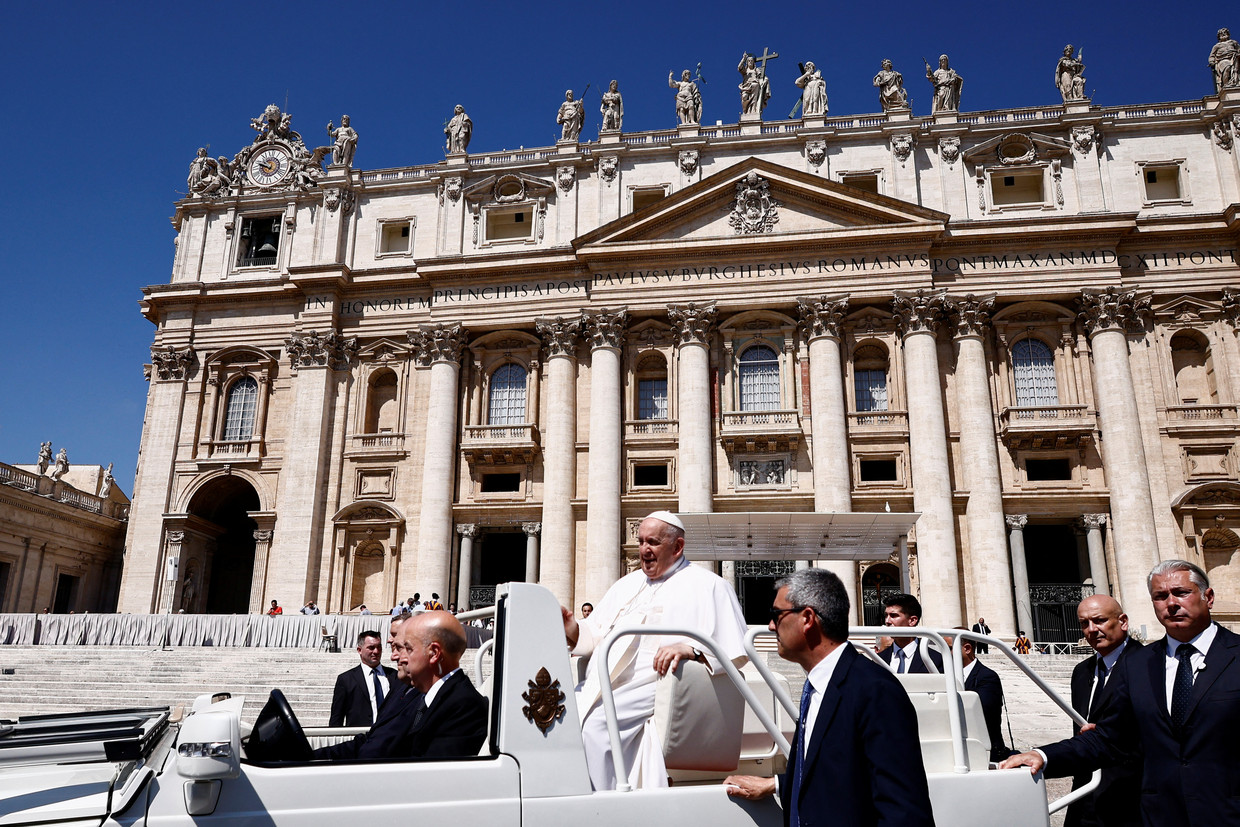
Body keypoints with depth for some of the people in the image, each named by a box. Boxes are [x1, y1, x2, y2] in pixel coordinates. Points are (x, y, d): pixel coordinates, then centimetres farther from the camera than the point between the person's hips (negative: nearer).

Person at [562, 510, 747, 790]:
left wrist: (690, 649, -22)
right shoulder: (627, 584, 26)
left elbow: (735, 651, -5)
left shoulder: (707, 586, 5)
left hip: (652, 687, -6)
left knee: (596, 724, -28)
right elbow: (593, 636, 23)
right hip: (599, 689, 7)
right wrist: (571, 626, 1)